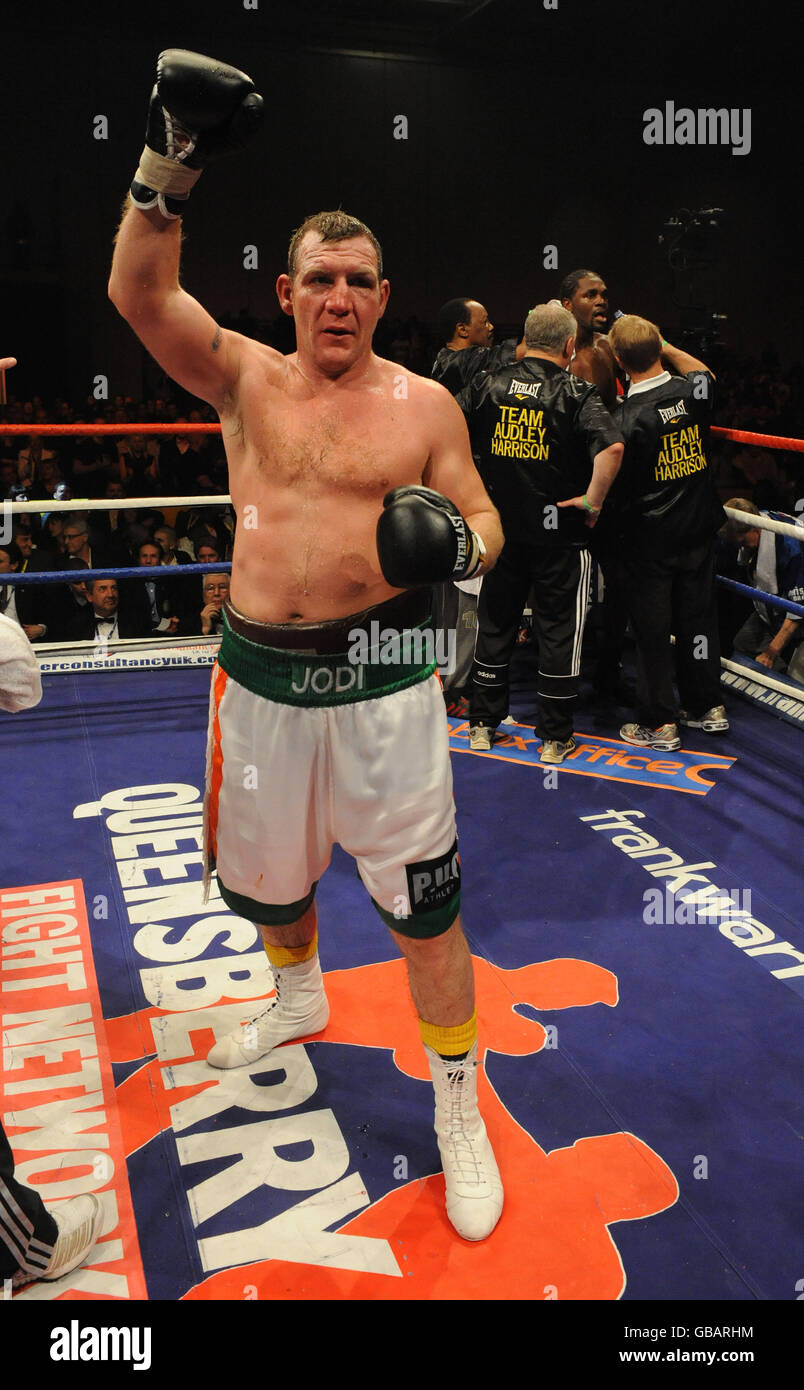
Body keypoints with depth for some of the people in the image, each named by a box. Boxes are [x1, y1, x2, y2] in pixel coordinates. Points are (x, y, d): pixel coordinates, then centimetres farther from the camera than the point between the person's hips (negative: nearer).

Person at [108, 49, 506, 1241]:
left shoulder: (425, 404, 0)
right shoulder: (245, 377, 4)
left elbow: (484, 526, 4)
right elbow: (139, 294, -8)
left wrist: (455, 543, -19)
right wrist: (169, 168, -19)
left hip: (379, 683, -2)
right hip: (260, 680, 3)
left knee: (425, 905, 2)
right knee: (269, 874, 22)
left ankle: (460, 1108, 22)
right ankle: (298, 999, 54)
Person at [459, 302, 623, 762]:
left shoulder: (487, 384, 1)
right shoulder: (577, 393, -10)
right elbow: (612, 446, -26)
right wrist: (594, 499, -14)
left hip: (499, 528, 3)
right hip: (559, 534, -3)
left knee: (496, 625, 16)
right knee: (559, 631, 8)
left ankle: (484, 724, 24)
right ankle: (556, 737, 15)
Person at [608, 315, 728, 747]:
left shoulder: (627, 419, -20)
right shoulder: (694, 390, -5)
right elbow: (704, 372, 21)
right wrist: (664, 345, 21)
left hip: (650, 537, -5)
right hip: (699, 528, 5)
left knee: (651, 628, 5)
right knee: (697, 616, 16)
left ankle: (658, 723, 11)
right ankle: (708, 707, 28)